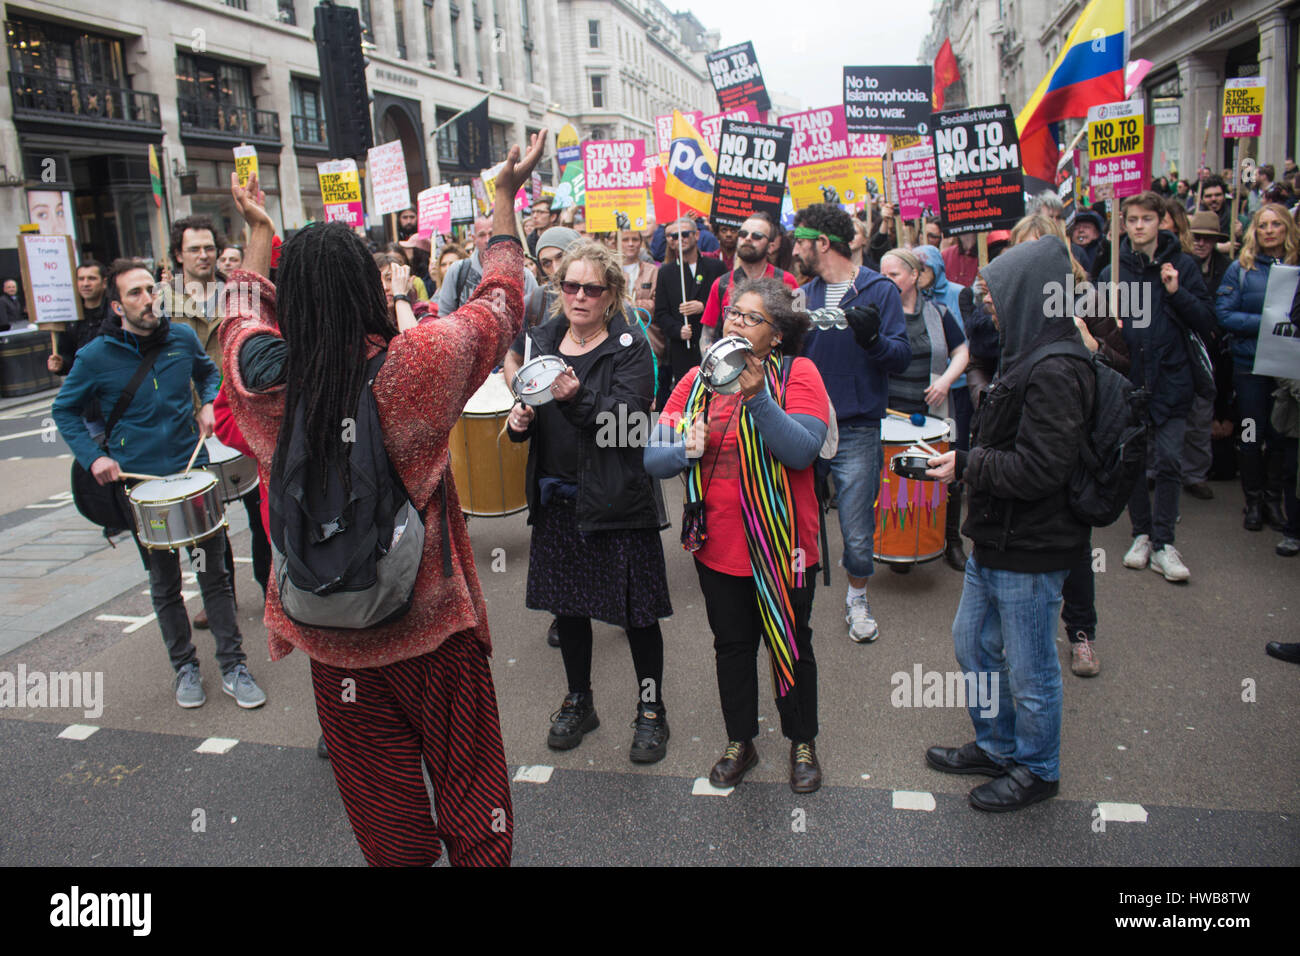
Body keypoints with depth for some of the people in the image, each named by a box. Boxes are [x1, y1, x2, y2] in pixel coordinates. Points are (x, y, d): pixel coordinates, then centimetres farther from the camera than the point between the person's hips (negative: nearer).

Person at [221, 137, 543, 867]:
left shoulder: (260, 371, -12)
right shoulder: (415, 364, -20)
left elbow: (243, 315, 13)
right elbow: (501, 302, -2)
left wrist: (259, 231, 27)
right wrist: (507, 196, 9)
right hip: (431, 615, -2)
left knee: (378, 785, 19)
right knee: (465, 765, 16)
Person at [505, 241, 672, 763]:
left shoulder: (630, 348, -8)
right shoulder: (543, 340, 8)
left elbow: (627, 422, -19)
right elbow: (531, 412, 16)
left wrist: (577, 398, -34)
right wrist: (520, 418, -6)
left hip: (617, 500, -5)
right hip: (556, 498, 5)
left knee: (636, 612, 5)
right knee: (567, 605, 16)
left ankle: (651, 710, 25)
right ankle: (578, 702, 36)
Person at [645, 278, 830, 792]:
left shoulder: (797, 374, -7)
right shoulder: (697, 379, 4)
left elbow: (802, 450, -22)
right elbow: (652, 456, -1)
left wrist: (757, 397, -31)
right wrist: (685, 451, -23)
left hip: (781, 546, -3)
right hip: (717, 545, 3)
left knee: (790, 647, 13)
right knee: (731, 645, 17)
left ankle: (803, 743, 34)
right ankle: (740, 742, 37)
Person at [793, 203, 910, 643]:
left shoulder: (879, 291, -3)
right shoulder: (803, 295, 9)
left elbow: (902, 356, -8)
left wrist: (872, 339, -28)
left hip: (856, 429, -3)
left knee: (857, 533, 4)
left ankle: (857, 599, 29)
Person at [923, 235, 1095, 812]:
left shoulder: (1056, 373, -23)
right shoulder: (1027, 357, 9)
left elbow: (1037, 470, -28)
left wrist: (967, 466, -17)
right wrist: (963, 454, 4)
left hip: (1030, 552, -10)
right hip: (997, 538, 10)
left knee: (1028, 669, 8)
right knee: (972, 644, 22)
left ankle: (1036, 770, 30)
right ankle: (997, 746, 41)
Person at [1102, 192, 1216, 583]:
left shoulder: (1182, 265, 3)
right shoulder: (1112, 271, 6)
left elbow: (1205, 323, 0)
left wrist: (1177, 292, -14)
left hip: (1170, 379, -2)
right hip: (1128, 379, 2)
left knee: (1168, 460, -6)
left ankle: (1163, 543, 4)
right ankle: (1142, 533, 22)